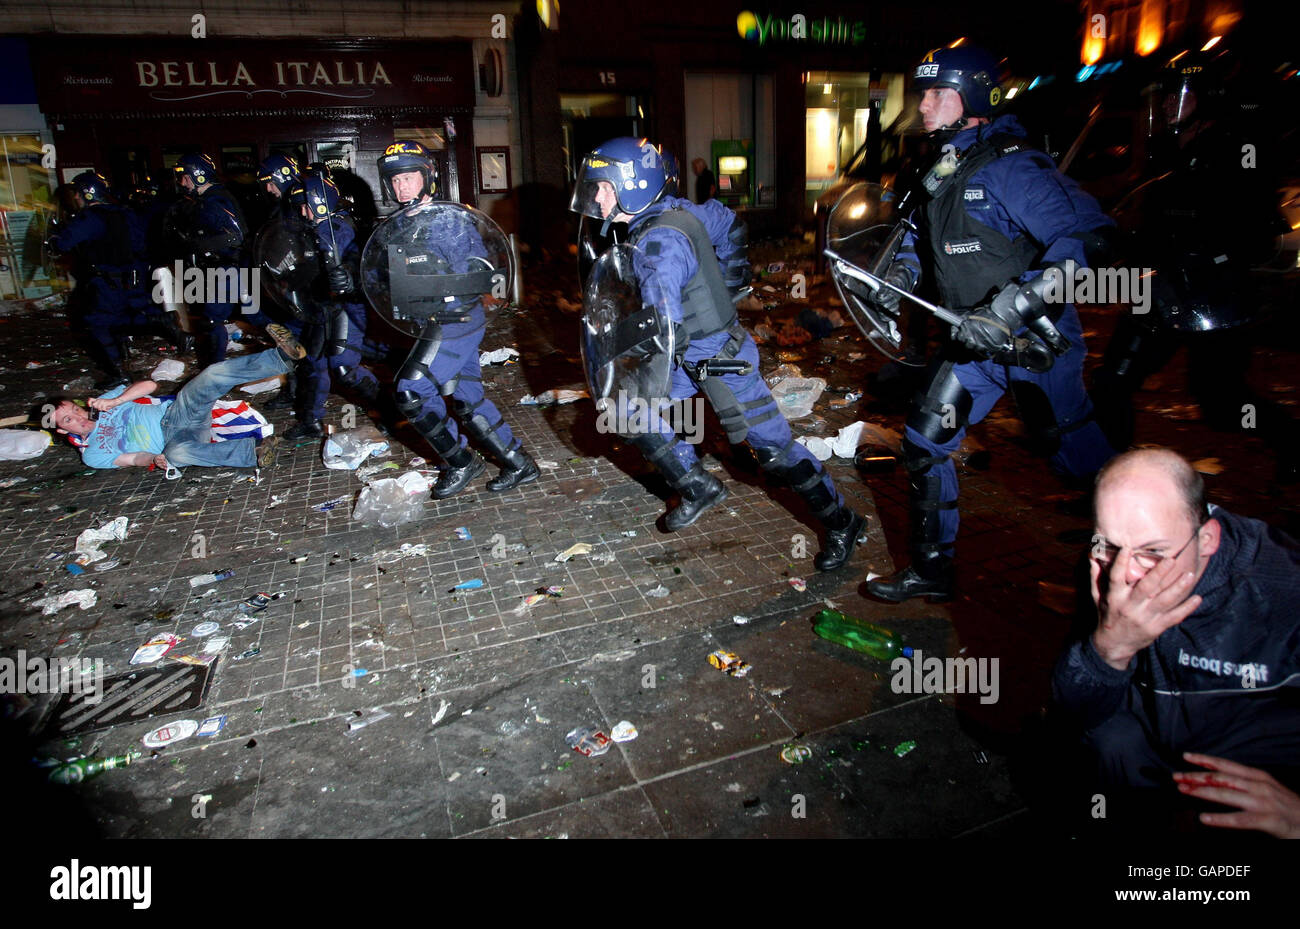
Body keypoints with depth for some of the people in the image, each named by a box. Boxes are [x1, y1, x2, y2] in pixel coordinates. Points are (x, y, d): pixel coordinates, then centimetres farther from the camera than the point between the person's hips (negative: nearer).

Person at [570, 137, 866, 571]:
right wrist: (726, 282, 21)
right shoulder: (673, 209, 0)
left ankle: (842, 524, 17)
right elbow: (729, 225, 16)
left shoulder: (661, 242, -28)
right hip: (687, 357, 9)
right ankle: (698, 488, 23)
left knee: (772, 447, -1)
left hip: (721, 357, -9)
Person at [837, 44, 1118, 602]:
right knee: (923, 443, 5)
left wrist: (1013, 306, -34)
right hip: (975, 342, 8)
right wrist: (899, 275, 6)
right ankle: (931, 568, 19)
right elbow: (924, 236, 26)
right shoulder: (939, 170, 8)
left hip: (1037, 343, -7)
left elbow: (1086, 233, -26)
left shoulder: (1009, 165, -18)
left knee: (1081, 461, 3)